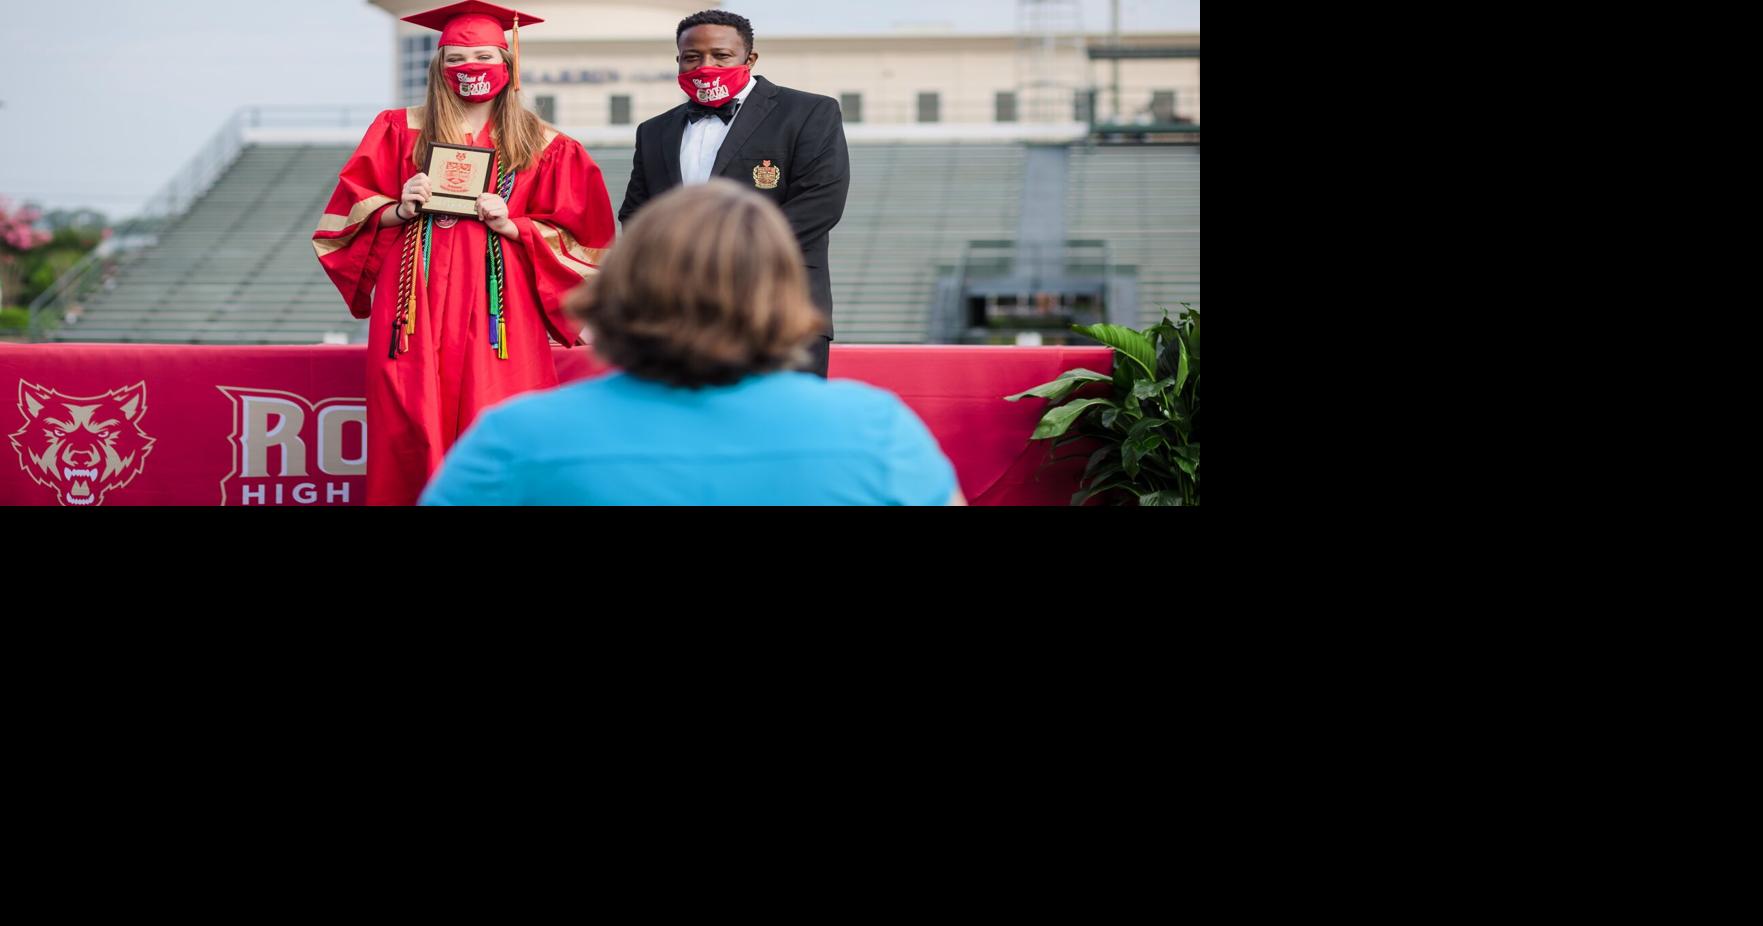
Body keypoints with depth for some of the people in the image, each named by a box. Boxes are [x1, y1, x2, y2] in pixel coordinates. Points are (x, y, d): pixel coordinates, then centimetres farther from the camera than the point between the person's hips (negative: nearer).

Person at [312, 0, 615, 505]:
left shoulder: (544, 147, 8)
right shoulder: (400, 130, 11)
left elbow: (578, 239, 6)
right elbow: (351, 207, 11)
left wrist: (513, 227, -8)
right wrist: (398, 210, -7)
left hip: (497, 306, -1)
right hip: (418, 305, 1)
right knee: (413, 433, -4)